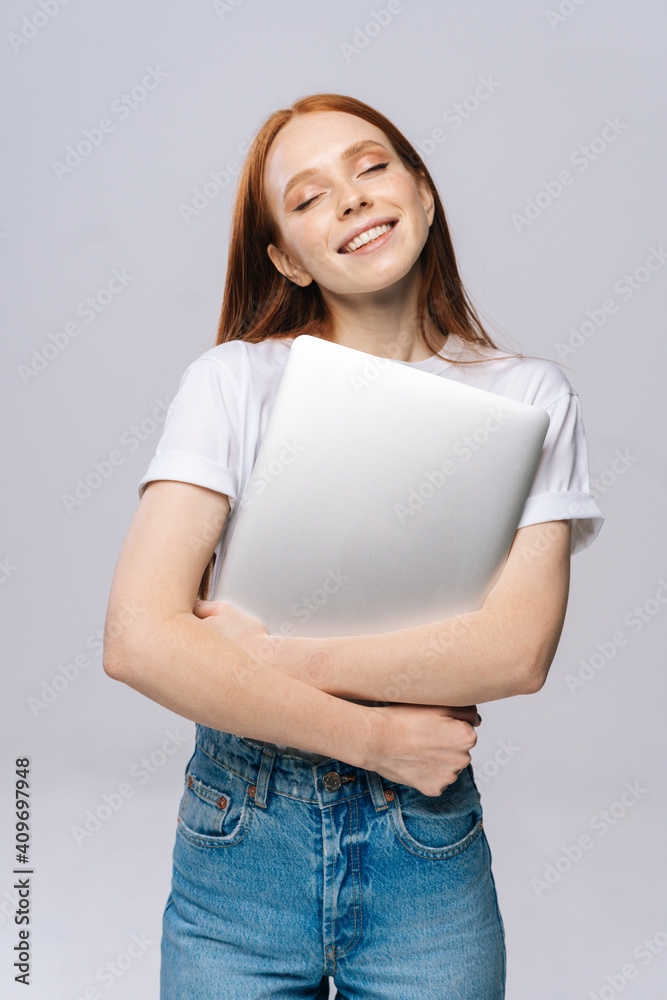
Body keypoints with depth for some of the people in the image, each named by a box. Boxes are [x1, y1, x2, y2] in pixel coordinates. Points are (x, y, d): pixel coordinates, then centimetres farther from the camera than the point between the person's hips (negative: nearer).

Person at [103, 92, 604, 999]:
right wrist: (377, 735, -14)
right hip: (239, 848, 0)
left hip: (428, 857, 1)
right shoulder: (233, 381, -6)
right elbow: (139, 640, -16)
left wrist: (274, 655, -17)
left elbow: (519, 649, -13)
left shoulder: (528, 396, -3)